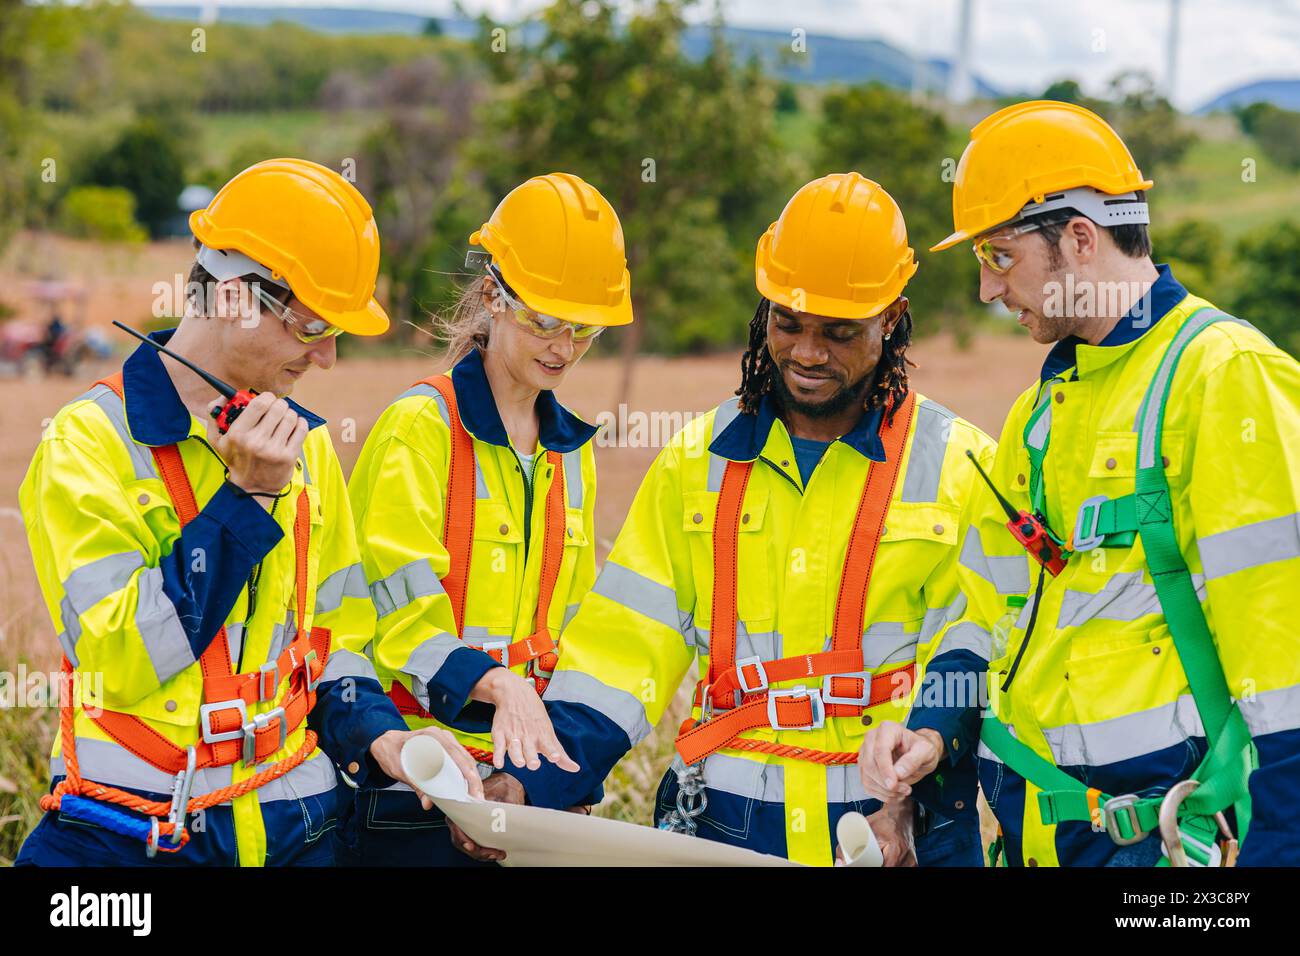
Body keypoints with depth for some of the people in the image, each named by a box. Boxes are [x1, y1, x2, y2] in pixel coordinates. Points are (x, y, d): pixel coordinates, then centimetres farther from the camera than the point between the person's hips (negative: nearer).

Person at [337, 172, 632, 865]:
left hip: (527, 778, 6)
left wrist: (565, 779, 6)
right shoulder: (420, 428, -6)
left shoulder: (571, 451, 15)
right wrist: (496, 685, -30)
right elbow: (401, 612, -14)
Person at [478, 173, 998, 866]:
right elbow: (628, 638, 6)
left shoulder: (957, 465, 0)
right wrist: (527, 782, -6)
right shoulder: (697, 462, 9)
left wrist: (912, 803, -18)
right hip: (725, 828, 2)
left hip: (898, 832, -2)